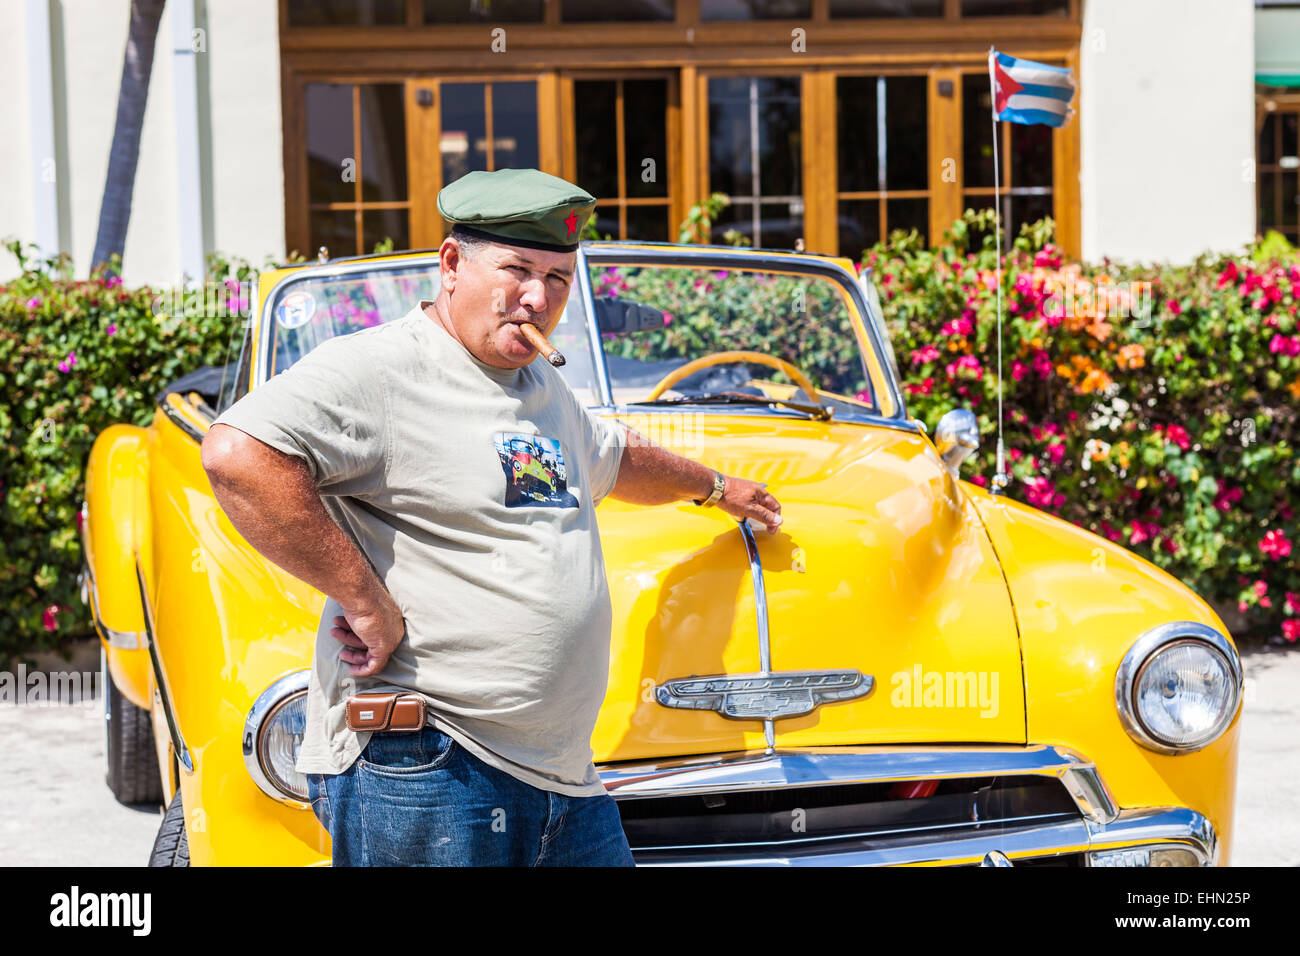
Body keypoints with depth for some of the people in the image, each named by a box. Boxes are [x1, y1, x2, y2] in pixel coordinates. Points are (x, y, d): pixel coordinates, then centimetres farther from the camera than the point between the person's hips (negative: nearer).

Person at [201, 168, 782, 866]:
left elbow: (617, 457, 40)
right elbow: (236, 454, -26)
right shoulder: (378, 367, -11)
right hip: (419, 771, -8)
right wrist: (364, 600, -23)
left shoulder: (541, 387, 19)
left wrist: (714, 485, 55)